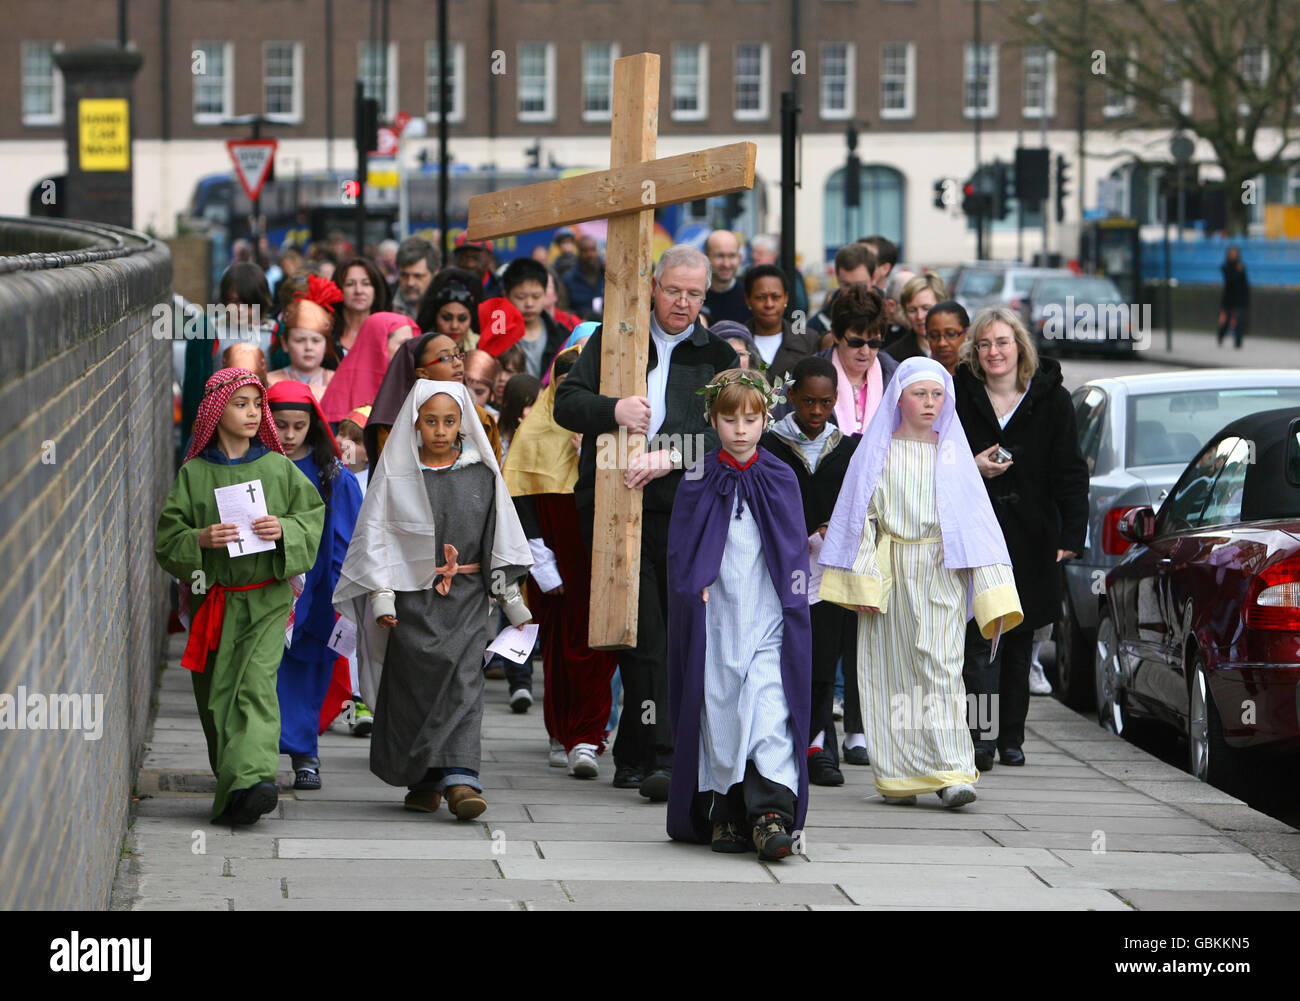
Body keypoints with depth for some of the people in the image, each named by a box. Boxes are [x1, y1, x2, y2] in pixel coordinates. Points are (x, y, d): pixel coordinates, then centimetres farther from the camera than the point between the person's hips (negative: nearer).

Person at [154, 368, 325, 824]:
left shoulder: (278, 468, 6)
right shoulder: (194, 473, 4)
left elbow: (313, 516, 8)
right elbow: (168, 535, 3)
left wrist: (285, 530, -12)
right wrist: (200, 540, -17)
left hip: (267, 598, -1)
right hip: (213, 598, 1)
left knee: (256, 684, -18)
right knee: (216, 696, 4)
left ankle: (253, 778, -30)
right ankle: (232, 782, 19)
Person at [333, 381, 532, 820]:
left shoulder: (481, 473, 8)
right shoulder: (396, 472, 2)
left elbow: (500, 537, 14)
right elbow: (374, 536, 2)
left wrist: (511, 599, 15)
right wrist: (380, 594, -6)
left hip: (467, 597, 1)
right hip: (412, 597, -1)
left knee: (464, 681, -12)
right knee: (415, 683, -1)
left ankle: (460, 778, -20)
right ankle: (422, 782, 12)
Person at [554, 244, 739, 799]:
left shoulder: (716, 356, 10)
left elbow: (724, 432, -2)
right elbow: (566, 403, 4)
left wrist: (670, 457, -18)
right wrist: (613, 409, -17)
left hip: (686, 510, 1)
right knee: (644, 635, -8)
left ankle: (634, 754, 12)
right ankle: (660, 758, -11)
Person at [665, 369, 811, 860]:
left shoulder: (780, 479, 7)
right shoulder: (699, 479, 5)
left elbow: (794, 550, 11)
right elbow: (681, 548, 6)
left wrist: (793, 595, 1)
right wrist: (697, 587, -6)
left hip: (769, 616, -1)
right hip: (714, 616, 1)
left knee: (770, 708, -14)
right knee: (718, 707, 0)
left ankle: (771, 813, -21)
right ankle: (726, 813, 10)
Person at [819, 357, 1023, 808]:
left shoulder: (953, 453, 10)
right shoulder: (878, 451, 5)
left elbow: (975, 518, 9)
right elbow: (862, 515, 3)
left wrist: (993, 596, 3)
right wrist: (863, 581, -7)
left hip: (940, 572, 0)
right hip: (890, 572, 0)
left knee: (940, 665, -11)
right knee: (892, 670, 1)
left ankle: (952, 774, -17)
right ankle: (898, 778, 6)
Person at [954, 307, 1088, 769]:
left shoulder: (1051, 400, 2)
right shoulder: (960, 397, 3)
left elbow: (1070, 472, 2)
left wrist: (1071, 535, -6)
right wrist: (970, 468, -11)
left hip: (1031, 539, 1)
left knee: (1019, 640, 7)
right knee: (981, 633, -12)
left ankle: (1011, 736, 14)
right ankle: (983, 735, -16)